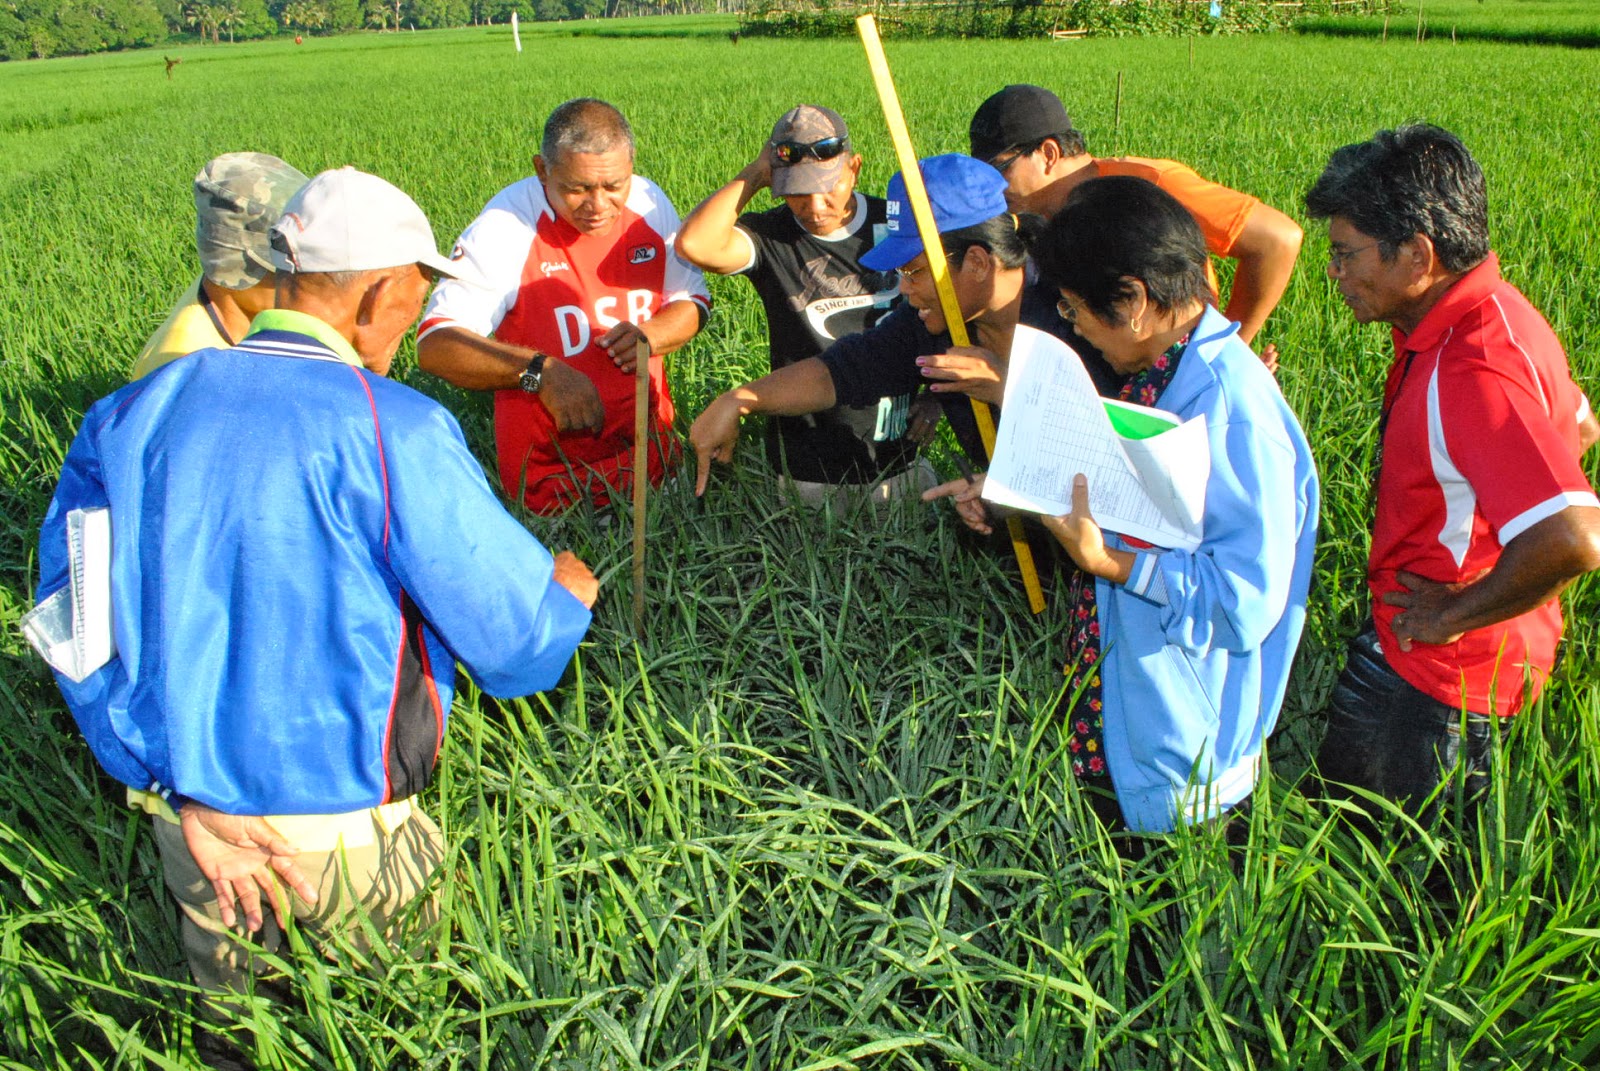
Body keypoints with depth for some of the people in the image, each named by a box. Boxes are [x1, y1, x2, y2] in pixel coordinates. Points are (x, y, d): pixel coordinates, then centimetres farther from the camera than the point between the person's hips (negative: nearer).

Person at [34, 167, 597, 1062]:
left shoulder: (130, 417, -4)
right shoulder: (392, 430, -21)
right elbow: (517, 644, -17)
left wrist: (186, 794, -6)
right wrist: (566, 589, 5)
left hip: (189, 824, 5)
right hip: (340, 835, -5)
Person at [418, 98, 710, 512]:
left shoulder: (650, 204, -1)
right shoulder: (505, 227, -16)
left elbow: (693, 301, 12)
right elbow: (435, 344, -20)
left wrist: (652, 333, -11)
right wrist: (539, 372, -34)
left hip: (651, 449, 5)